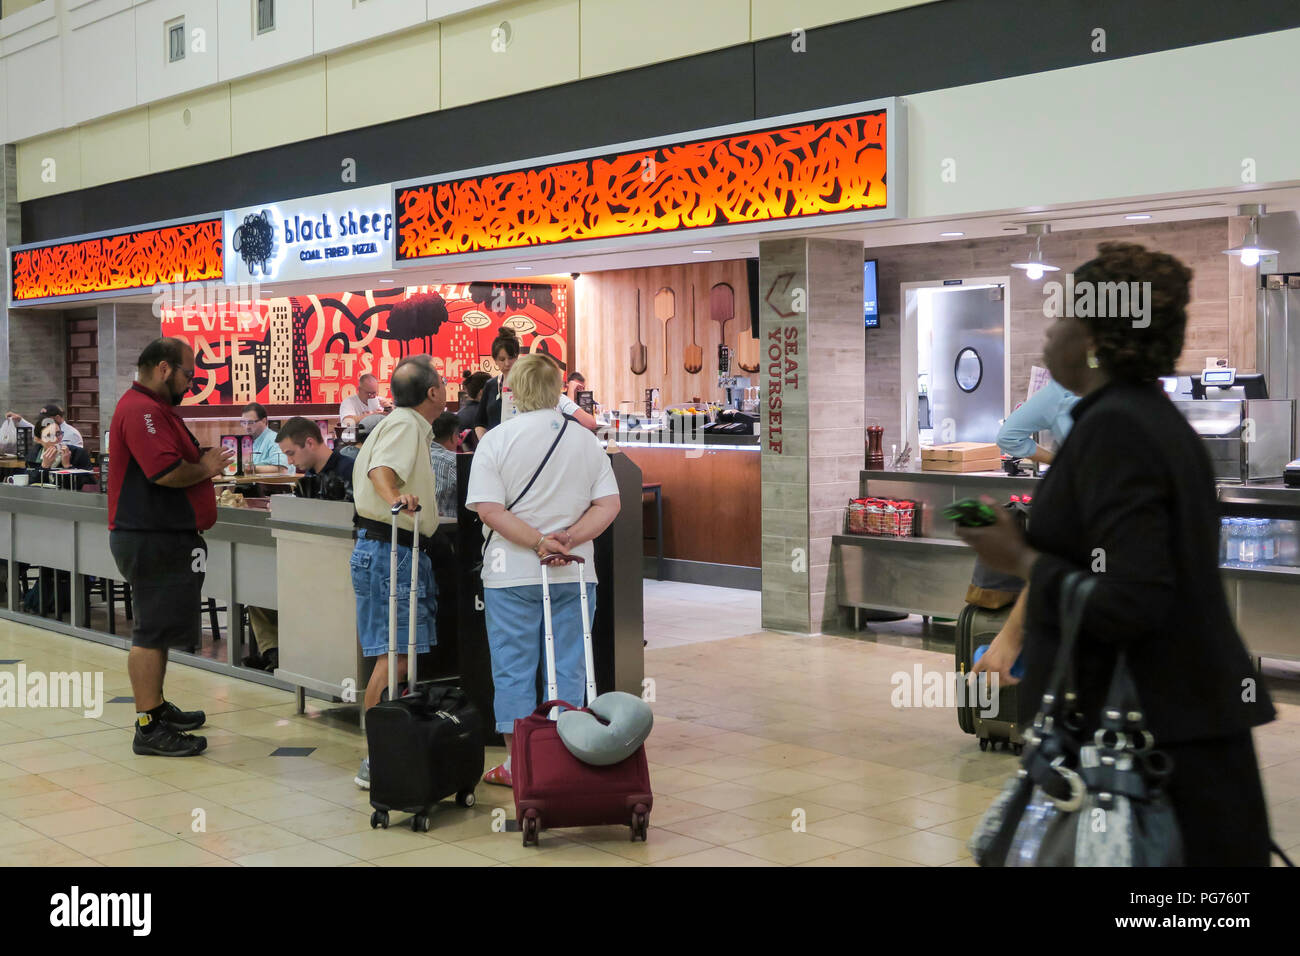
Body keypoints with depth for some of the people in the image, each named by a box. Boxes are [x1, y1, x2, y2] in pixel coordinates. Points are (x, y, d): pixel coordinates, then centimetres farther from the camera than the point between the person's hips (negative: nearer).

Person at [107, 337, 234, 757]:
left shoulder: (156, 408, 18)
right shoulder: (142, 410, -18)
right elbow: (167, 471, -28)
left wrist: (205, 461, 5)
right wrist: (205, 469, -11)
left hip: (163, 537, 11)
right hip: (153, 542, -11)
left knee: (157, 630, 19)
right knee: (153, 632, -7)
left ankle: (156, 707, 30)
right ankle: (148, 729, -2)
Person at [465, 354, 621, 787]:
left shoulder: (496, 440, -5)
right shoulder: (587, 441, 5)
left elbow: (489, 510, -14)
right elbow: (609, 505, -2)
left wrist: (538, 541, -14)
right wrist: (568, 538, -10)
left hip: (513, 574, -2)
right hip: (575, 573, 3)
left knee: (513, 669, 7)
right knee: (568, 668, 9)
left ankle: (517, 762, 11)